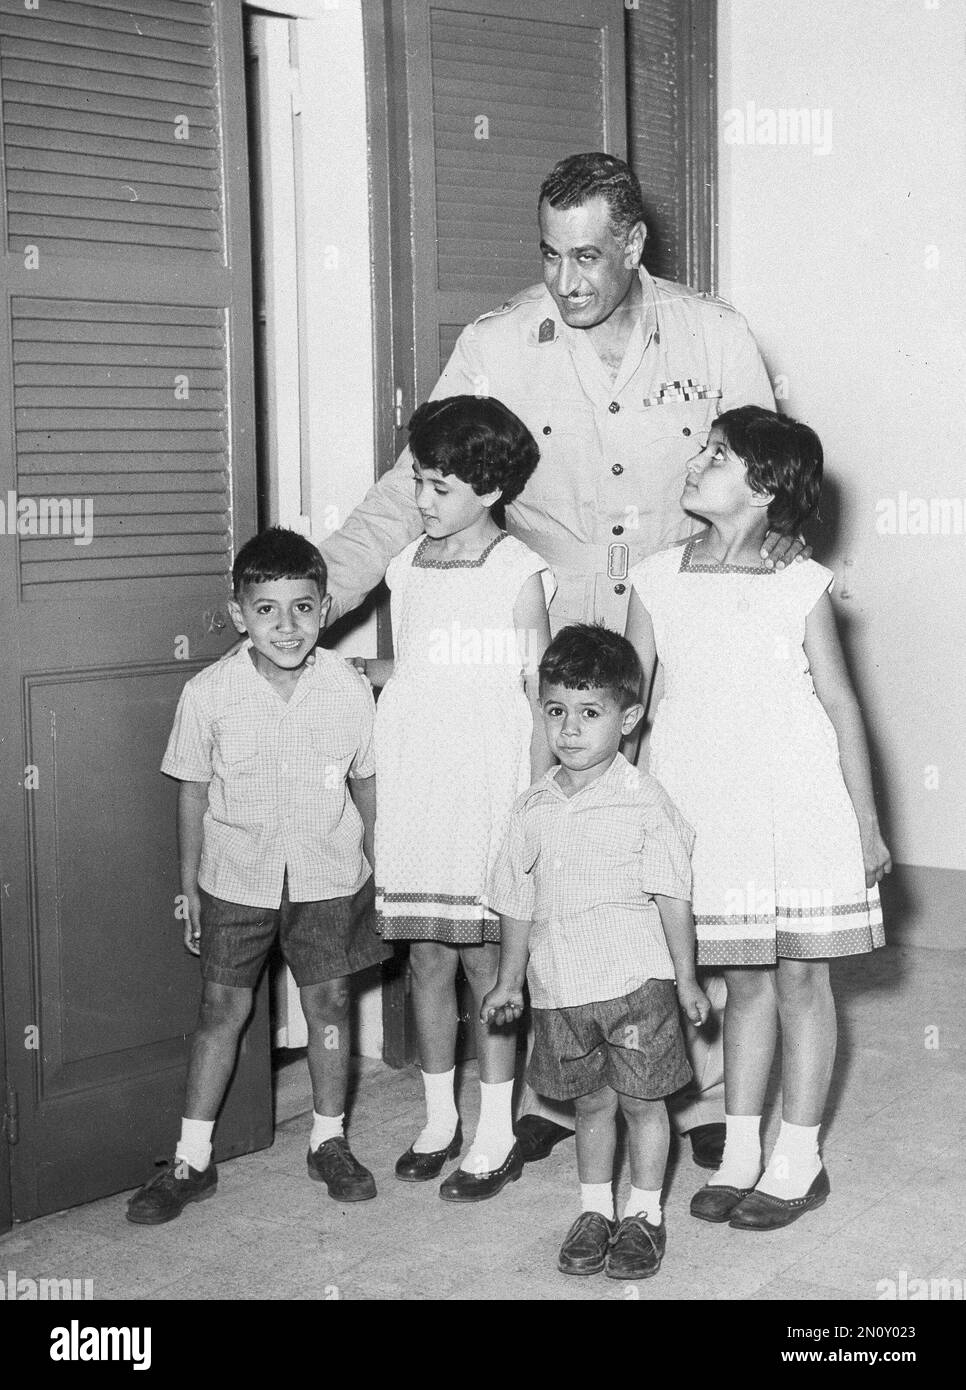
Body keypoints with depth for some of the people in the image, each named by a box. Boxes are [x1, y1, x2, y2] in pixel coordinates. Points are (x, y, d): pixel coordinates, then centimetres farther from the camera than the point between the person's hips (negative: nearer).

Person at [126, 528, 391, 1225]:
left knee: (329, 1001, 7)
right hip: (237, 875, 0)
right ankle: (192, 1160, 16)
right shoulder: (209, 693, -13)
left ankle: (330, 1141, 27)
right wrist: (189, 886, 3)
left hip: (327, 873, 0)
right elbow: (194, 791, -2)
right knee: (223, 1006, 6)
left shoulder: (348, 689, -11)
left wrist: (379, 875, 7)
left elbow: (367, 784, 2)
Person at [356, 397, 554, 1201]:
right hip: (415, 794, 5)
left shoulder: (518, 574, -6)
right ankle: (440, 1119, 24)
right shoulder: (408, 569, 10)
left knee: (486, 958, 1)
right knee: (428, 959, 10)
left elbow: (538, 698, -5)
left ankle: (497, 1133, 13)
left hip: (489, 795, -5)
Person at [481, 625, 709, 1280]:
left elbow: (672, 898, -5)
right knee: (591, 1102, 14)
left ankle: (645, 1215, 22)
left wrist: (687, 978, -4)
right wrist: (509, 980, 15)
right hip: (559, 987, 4)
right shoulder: (534, 808, 4)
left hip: (635, 981, -3)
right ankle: (595, 1209, 29)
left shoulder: (645, 802, -9)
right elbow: (518, 902, 12)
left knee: (642, 1100, 7)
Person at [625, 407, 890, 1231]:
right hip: (707, 814, 3)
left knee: (800, 976, 6)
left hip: (797, 811, -2)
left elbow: (842, 709, -2)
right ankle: (740, 1152, 24)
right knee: (744, 979, 12)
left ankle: (799, 1162, 17)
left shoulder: (802, 587, -7)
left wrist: (868, 824, 0)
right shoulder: (657, 581, 1)